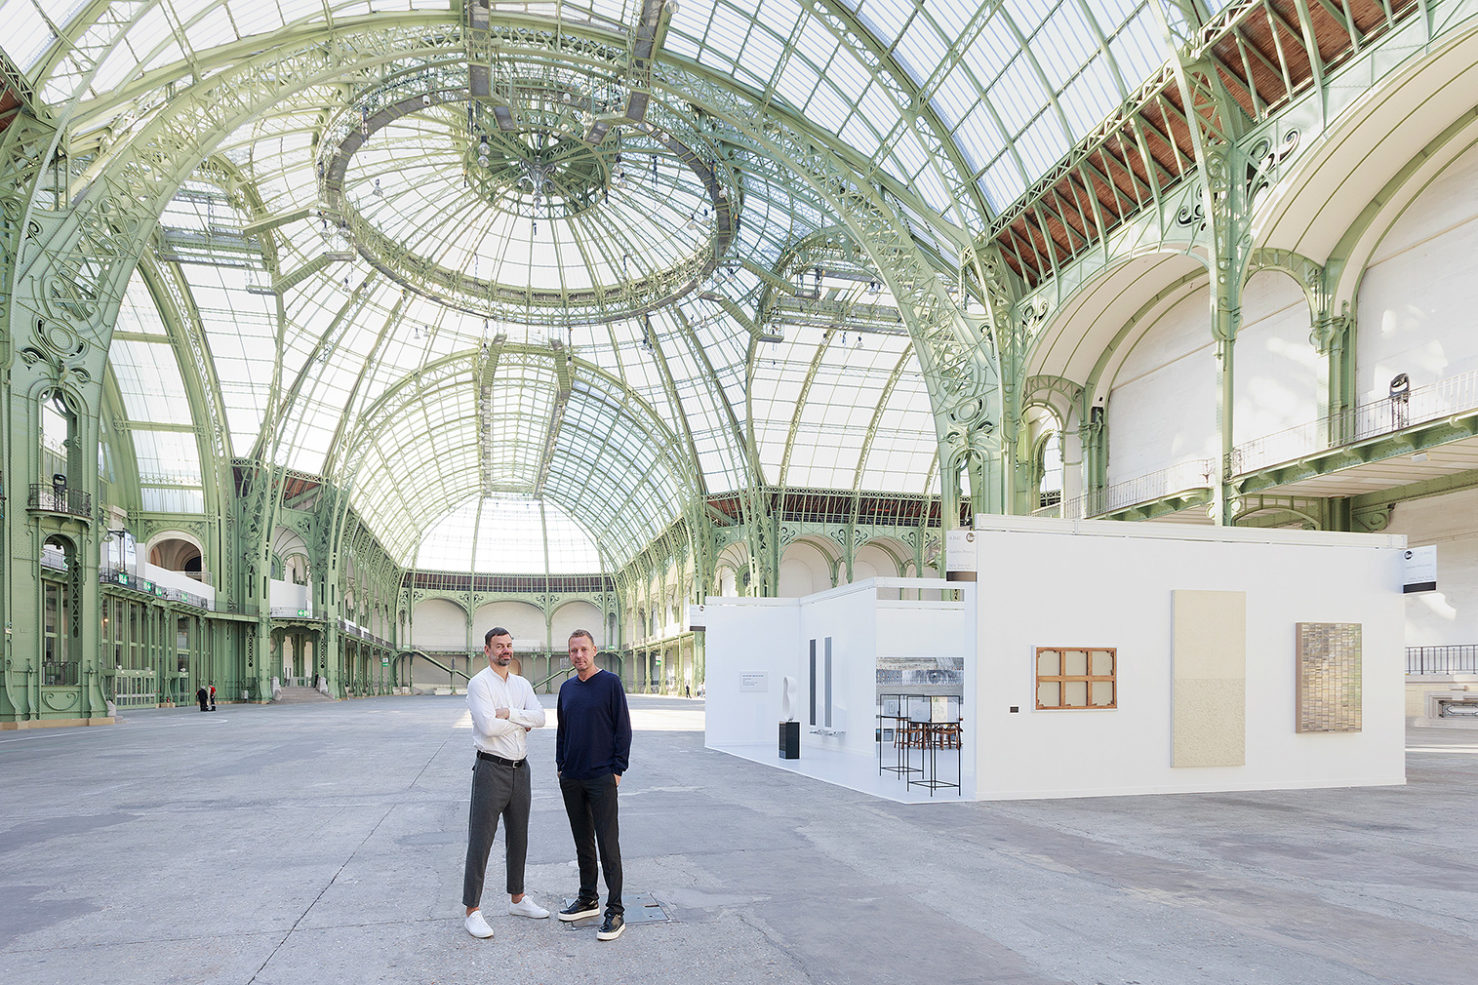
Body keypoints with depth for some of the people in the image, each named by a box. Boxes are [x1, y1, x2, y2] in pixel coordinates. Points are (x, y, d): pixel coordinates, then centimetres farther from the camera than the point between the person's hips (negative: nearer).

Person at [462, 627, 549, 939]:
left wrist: (509, 713, -17)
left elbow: (540, 717, -4)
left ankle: (517, 899, 29)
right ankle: (472, 911, 4)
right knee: (480, 840, -3)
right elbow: (488, 726, -21)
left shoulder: (522, 684, 11)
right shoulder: (479, 683, -8)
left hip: (520, 769, 7)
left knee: (518, 838, 16)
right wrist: (523, 723, -7)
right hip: (491, 769, -7)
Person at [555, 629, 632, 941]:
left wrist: (617, 769, -10)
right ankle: (588, 900, 26)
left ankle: (615, 911, 0)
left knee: (607, 844, -5)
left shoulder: (610, 683, -6)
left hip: (601, 778, -6)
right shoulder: (567, 688, 11)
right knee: (582, 842, 14)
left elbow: (623, 728, -6)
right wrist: (560, 765, 12)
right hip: (571, 778, 6)